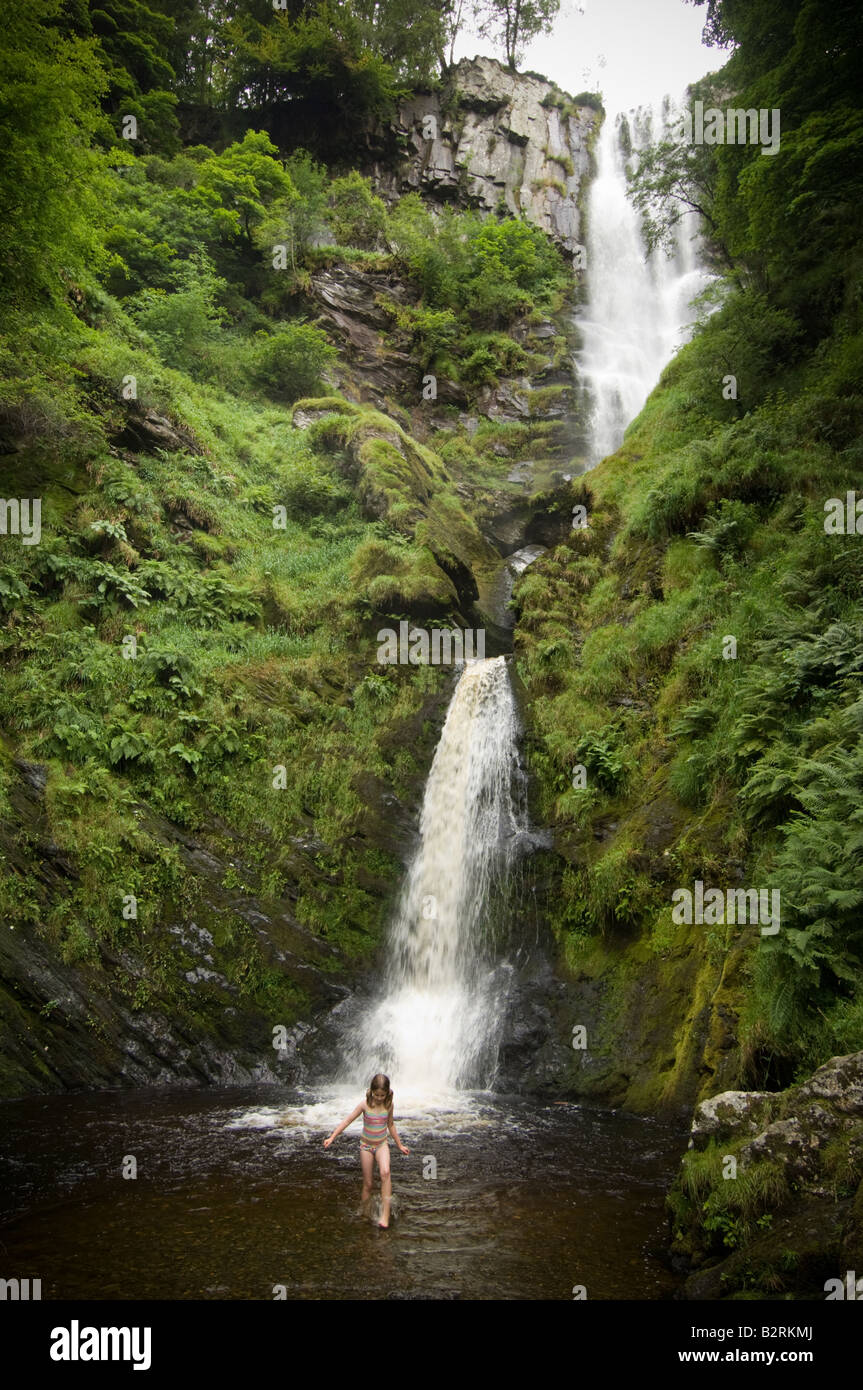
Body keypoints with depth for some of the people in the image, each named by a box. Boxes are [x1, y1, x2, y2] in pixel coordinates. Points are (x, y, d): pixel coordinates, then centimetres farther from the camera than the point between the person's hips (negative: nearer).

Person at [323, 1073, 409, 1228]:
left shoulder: (388, 1105, -6)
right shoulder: (365, 1104, -13)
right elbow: (347, 1121, -7)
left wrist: (400, 1145, 18)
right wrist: (332, 1137, -13)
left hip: (382, 1144, 0)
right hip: (366, 1145, 0)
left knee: (385, 1173, -26)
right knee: (367, 1184, 2)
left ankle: (385, 1215, -26)